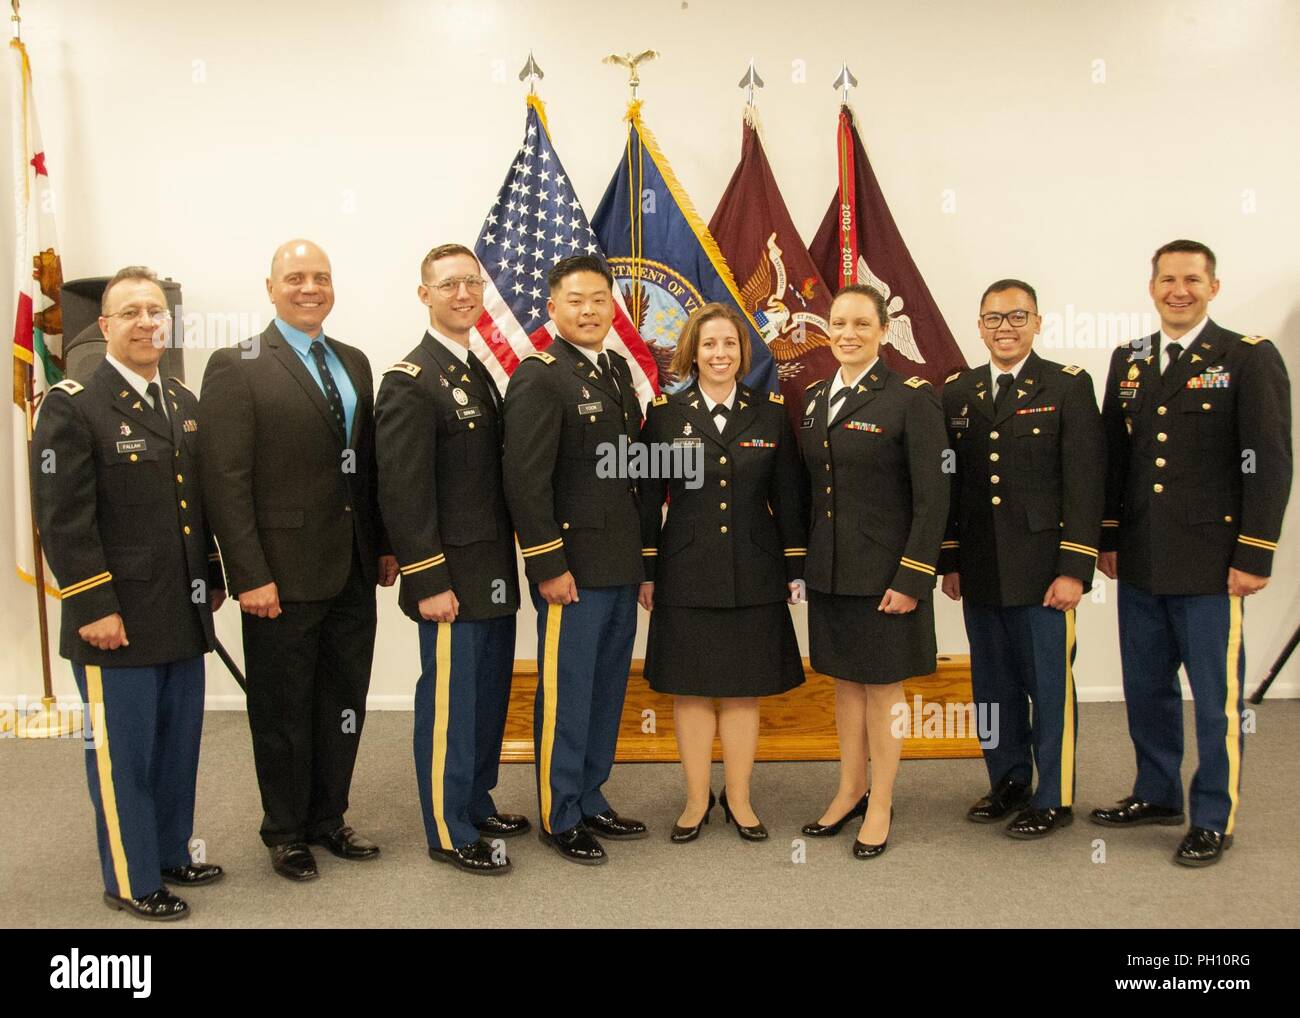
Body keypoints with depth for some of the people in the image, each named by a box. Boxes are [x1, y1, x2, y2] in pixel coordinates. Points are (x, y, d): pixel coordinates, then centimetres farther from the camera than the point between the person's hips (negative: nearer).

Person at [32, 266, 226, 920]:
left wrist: (213, 579, 15)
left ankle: (172, 854, 34)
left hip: (183, 618, 7)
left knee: (179, 745, 17)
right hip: (117, 621, -7)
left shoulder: (185, 403, 12)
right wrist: (93, 607, -17)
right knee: (122, 755, 5)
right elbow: (63, 519, -14)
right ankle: (130, 880, 21)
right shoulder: (72, 406, -10)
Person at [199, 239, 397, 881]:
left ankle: (327, 818, 33)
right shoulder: (236, 368, -9)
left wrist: (384, 546, 8)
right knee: (284, 711, 10)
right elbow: (225, 482, -13)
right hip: (284, 576, -6)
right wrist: (251, 577, -17)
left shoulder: (354, 363, 11)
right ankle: (286, 833, 28)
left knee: (344, 704, 16)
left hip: (353, 572, 6)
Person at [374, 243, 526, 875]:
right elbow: (404, 492, -18)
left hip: (493, 573, 9)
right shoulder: (410, 382, -14)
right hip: (453, 577, -9)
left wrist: (506, 567, 14)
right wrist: (430, 583, -20)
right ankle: (448, 833, 15)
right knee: (449, 701, 2)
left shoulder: (478, 373, 14)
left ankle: (476, 803, 33)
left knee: (489, 693, 17)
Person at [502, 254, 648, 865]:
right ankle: (558, 818, 18)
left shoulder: (618, 371, 12)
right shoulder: (539, 378, -12)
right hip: (572, 571, -8)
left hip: (621, 566, 8)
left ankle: (590, 801, 30)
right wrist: (549, 567, -18)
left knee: (606, 693, 16)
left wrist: (639, 556, 13)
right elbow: (526, 482, -17)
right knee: (565, 698, 4)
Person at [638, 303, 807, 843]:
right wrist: (645, 572, 0)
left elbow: (788, 496, 4)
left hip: (754, 574, 1)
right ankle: (697, 799, 21)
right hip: (686, 573, 0)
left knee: (744, 688, 8)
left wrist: (796, 570, 2)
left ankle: (739, 798, 22)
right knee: (690, 688, 6)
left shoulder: (770, 413, 3)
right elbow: (649, 498, 2)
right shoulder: (665, 413, 0)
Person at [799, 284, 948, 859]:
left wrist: (912, 578, -16)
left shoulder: (911, 398, -10)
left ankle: (880, 807, 19)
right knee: (845, 680, 15)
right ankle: (850, 792, 30)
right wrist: (802, 563, 8)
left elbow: (932, 498, -13)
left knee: (882, 685, 6)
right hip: (828, 570, 6)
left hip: (884, 572, -6)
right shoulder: (815, 398, 9)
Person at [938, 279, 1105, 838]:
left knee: (1050, 686, 4)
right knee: (993, 685, 13)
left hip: (1043, 570, -4)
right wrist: (949, 561, 8)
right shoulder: (956, 392, 10)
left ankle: (1054, 798, 18)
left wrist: (1074, 569, -12)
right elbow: (949, 483, 11)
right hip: (979, 571, 4)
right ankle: (1008, 782, 29)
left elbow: (1084, 482, -7)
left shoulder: (1068, 386, -2)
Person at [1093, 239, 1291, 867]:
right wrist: (1107, 539, 10)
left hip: (1209, 565, -5)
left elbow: (1270, 463, -8)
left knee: (1215, 696, 4)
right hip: (1138, 562, 5)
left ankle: (1213, 820, 18)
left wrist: (1254, 557, -12)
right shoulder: (1127, 361, 11)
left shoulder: (1250, 359, -4)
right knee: (1145, 689, 15)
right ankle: (1156, 796, 32)